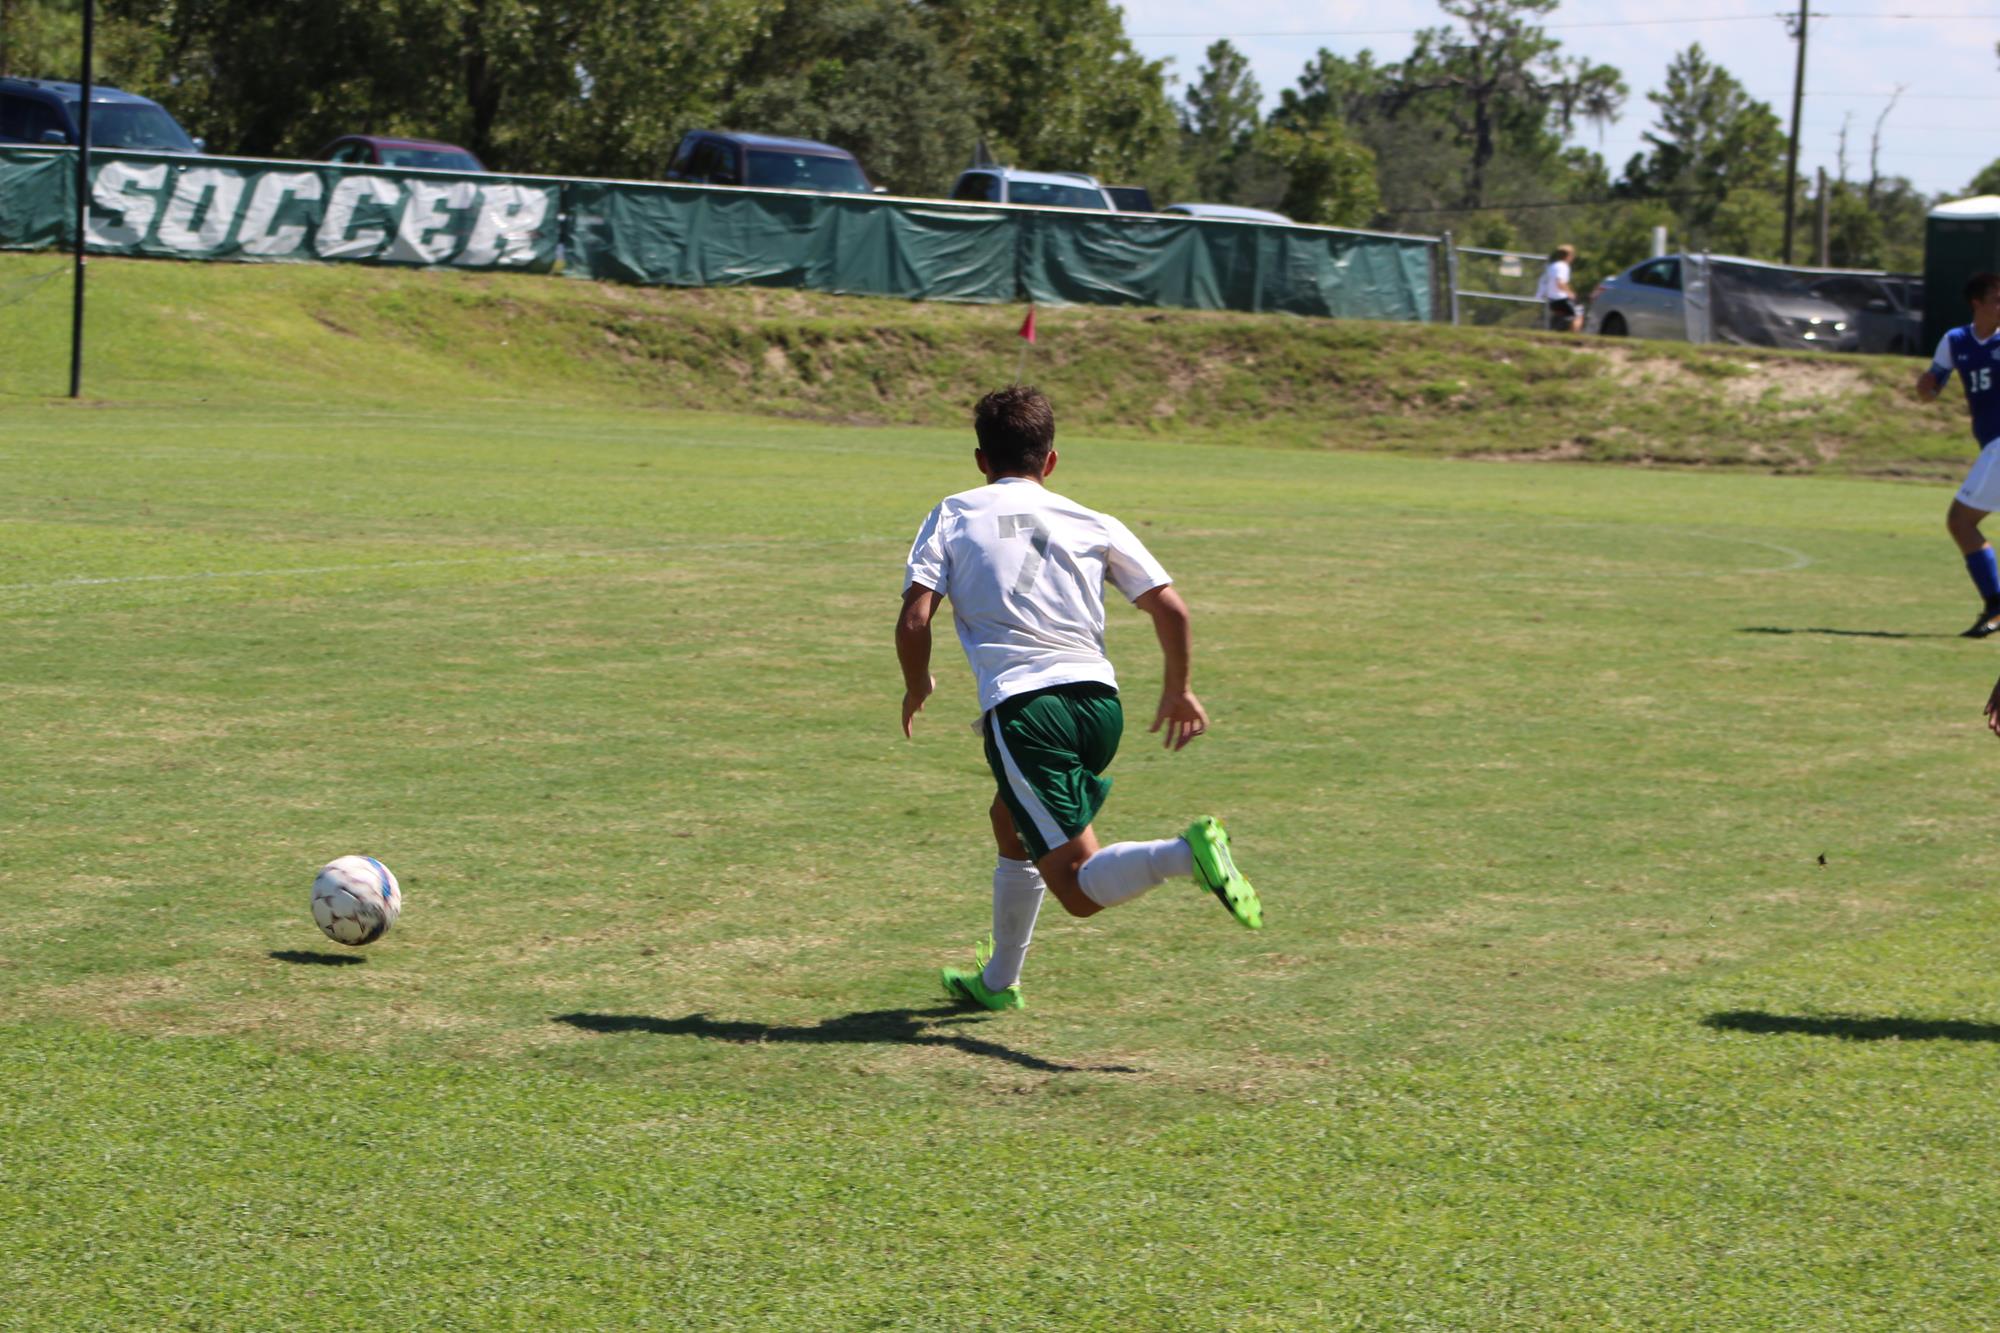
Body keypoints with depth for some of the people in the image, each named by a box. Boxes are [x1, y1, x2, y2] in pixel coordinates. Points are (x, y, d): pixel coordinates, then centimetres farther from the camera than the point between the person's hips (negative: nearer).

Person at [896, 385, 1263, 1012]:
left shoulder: (952, 516, 8)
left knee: (1080, 887, -6)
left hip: (1022, 710, -5)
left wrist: (917, 685, 17)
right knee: (1011, 822, 31)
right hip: (1099, 701, 5)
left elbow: (914, 619, -3)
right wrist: (1178, 691, 22)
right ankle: (997, 981, 39)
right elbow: (1171, 608, 6)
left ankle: (1185, 854, -34)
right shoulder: (1094, 525, 14)